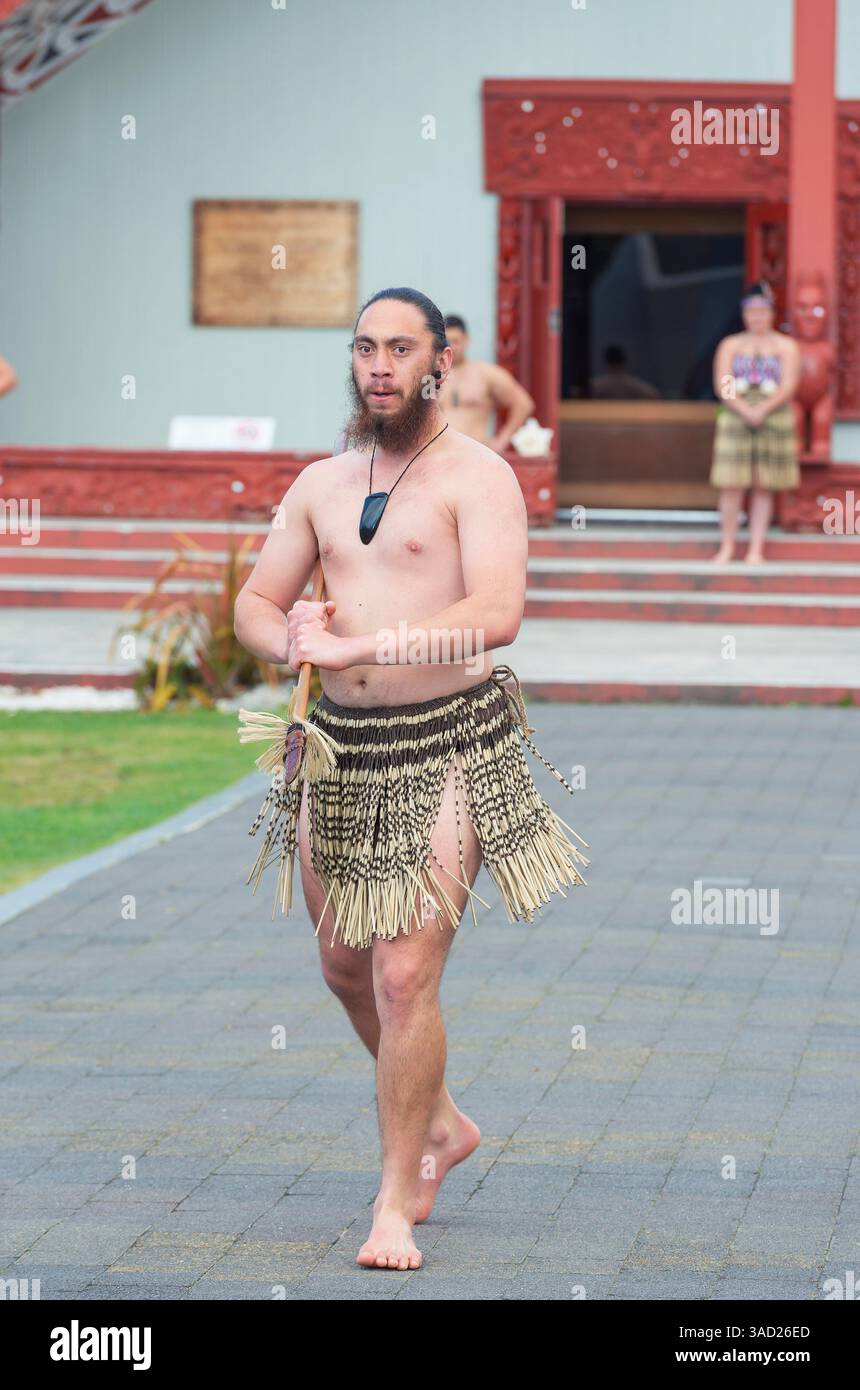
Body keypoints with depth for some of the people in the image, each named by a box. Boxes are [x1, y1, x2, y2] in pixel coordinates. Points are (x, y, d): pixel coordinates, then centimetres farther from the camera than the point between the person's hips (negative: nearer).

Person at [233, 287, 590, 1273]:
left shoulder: (477, 477, -8)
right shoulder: (322, 484, 12)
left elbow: (497, 614, -22)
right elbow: (253, 605, 15)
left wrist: (355, 646, -26)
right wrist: (290, 638, -10)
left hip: (446, 748, -7)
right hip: (338, 747, 7)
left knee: (405, 974, -12)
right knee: (346, 967, 16)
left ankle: (396, 1203, -3)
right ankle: (439, 1123, 39)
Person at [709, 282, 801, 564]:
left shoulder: (786, 346, 8)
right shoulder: (730, 345, 10)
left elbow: (789, 386, -3)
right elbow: (721, 385, 0)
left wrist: (764, 409, -18)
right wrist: (745, 410, -16)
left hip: (773, 419, 0)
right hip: (735, 417, 0)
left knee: (763, 487, 0)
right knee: (732, 486, -6)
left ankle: (756, 548, 3)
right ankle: (727, 546, 1)